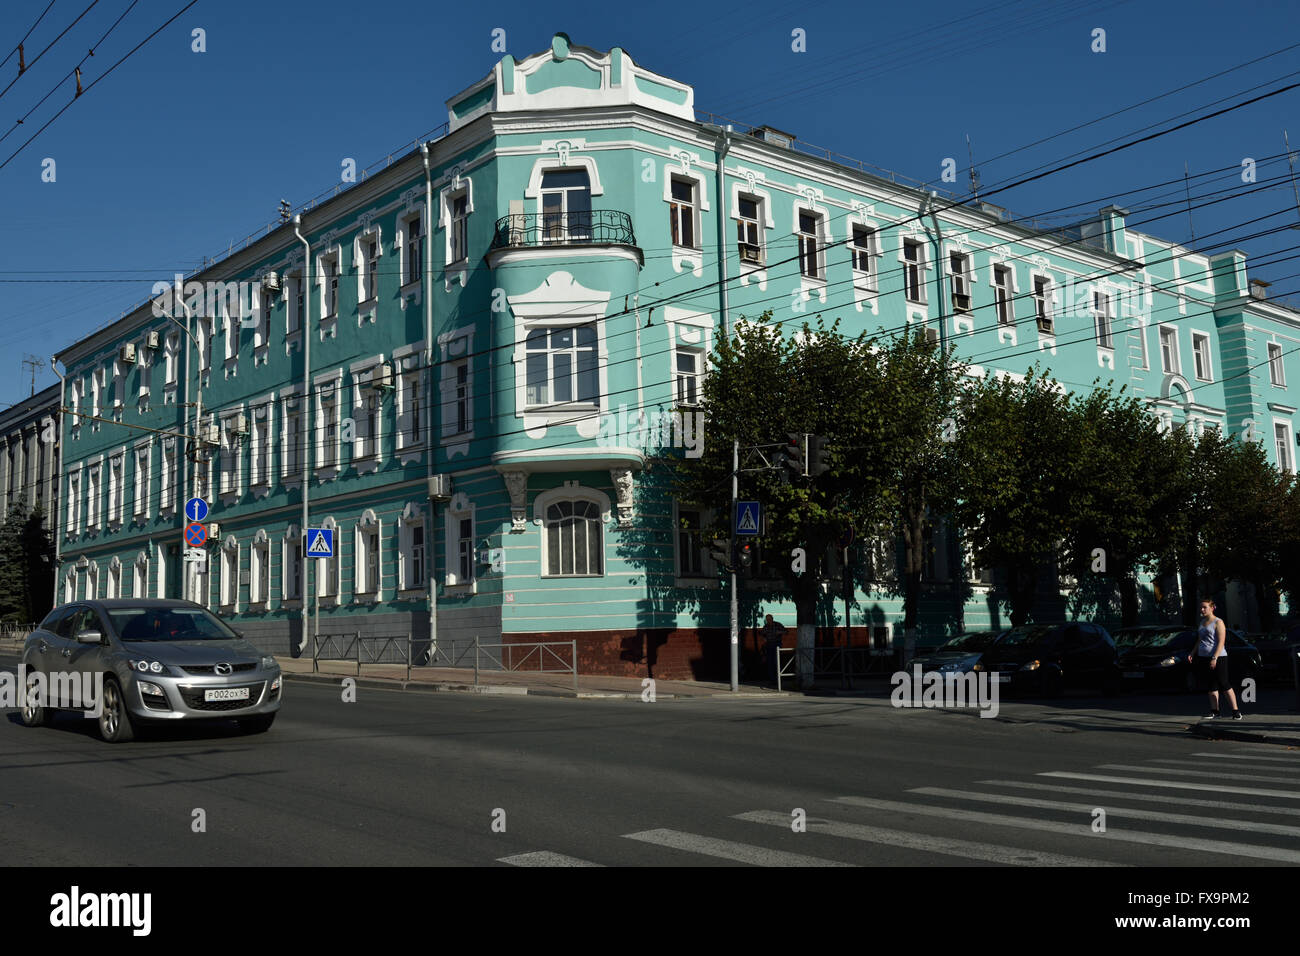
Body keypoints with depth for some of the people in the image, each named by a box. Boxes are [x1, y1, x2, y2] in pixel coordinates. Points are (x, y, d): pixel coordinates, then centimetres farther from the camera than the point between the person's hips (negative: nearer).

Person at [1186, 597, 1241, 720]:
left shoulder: (1218, 622, -7)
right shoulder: (1202, 622, 17)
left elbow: (1221, 642, -15)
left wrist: (1214, 658, -23)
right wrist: (1193, 653, 13)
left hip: (1218, 659, -7)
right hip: (1203, 658, 7)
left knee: (1224, 685, -6)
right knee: (1212, 686, 8)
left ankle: (1236, 711, 0)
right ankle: (1215, 711, 12)